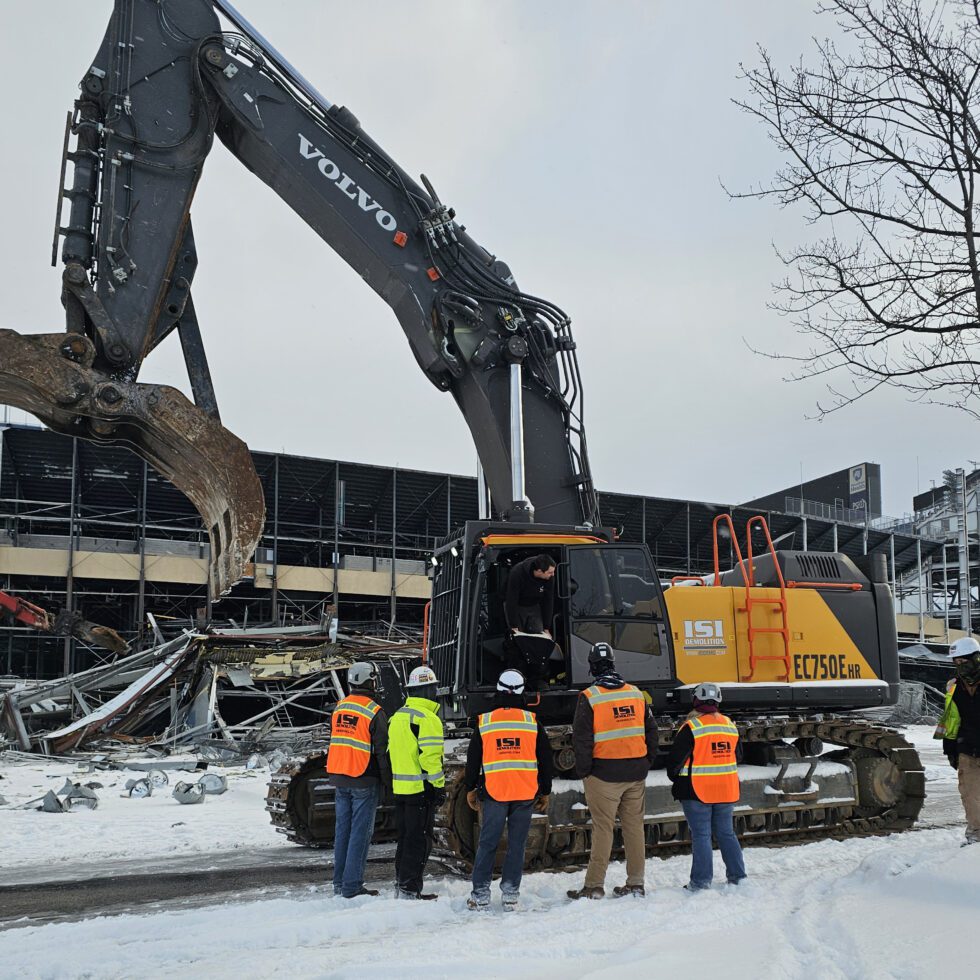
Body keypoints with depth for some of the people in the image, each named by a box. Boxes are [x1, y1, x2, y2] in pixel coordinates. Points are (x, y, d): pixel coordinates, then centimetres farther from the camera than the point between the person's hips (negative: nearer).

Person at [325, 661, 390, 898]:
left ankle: (339, 883, 19)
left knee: (342, 829, 13)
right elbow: (381, 751, -12)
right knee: (361, 831, -1)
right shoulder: (375, 712, -13)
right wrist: (388, 780, -3)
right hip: (364, 781, -7)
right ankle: (352, 886, 0)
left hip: (339, 779, 7)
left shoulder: (339, 708, 8)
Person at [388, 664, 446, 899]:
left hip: (400, 787, 8)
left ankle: (401, 885, 23)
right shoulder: (427, 718, -15)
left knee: (405, 838, 16)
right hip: (421, 789, -8)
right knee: (419, 840, -1)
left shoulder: (398, 715, 13)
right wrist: (439, 787, -13)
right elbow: (430, 757, -19)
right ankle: (409, 889, 0)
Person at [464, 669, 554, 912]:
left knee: (487, 843, 8)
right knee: (517, 844, 6)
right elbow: (545, 760, 7)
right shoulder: (533, 722, 3)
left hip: (493, 792, 0)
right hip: (525, 793, 0)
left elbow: (472, 759, 8)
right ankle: (510, 895, 6)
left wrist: (471, 789, 19)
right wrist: (545, 792, 16)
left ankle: (480, 894, 9)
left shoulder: (484, 721, 3)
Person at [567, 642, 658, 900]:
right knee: (634, 826, 10)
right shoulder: (637, 694, 7)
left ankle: (594, 886, 4)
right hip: (636, 772, 4)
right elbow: (651, 732, 11)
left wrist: (583, 771, 0)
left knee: (602, 828, 0)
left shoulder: (589, 697, -8)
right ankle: (635, 884, 16)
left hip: (604, 773, -4)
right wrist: (646, 763, 18)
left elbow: (581, 738, -9)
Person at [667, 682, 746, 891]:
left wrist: (675, 776, 7)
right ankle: (737, 875, 17)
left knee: (701, 835, 0)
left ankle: (701, 881, 1)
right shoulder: (730, 725, 6)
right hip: (726, 791, 5)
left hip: (697, 791, -5)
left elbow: (675, 758, -11)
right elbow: (736, 756, 17)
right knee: (726, 833, 15)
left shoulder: (692, 727, -14)